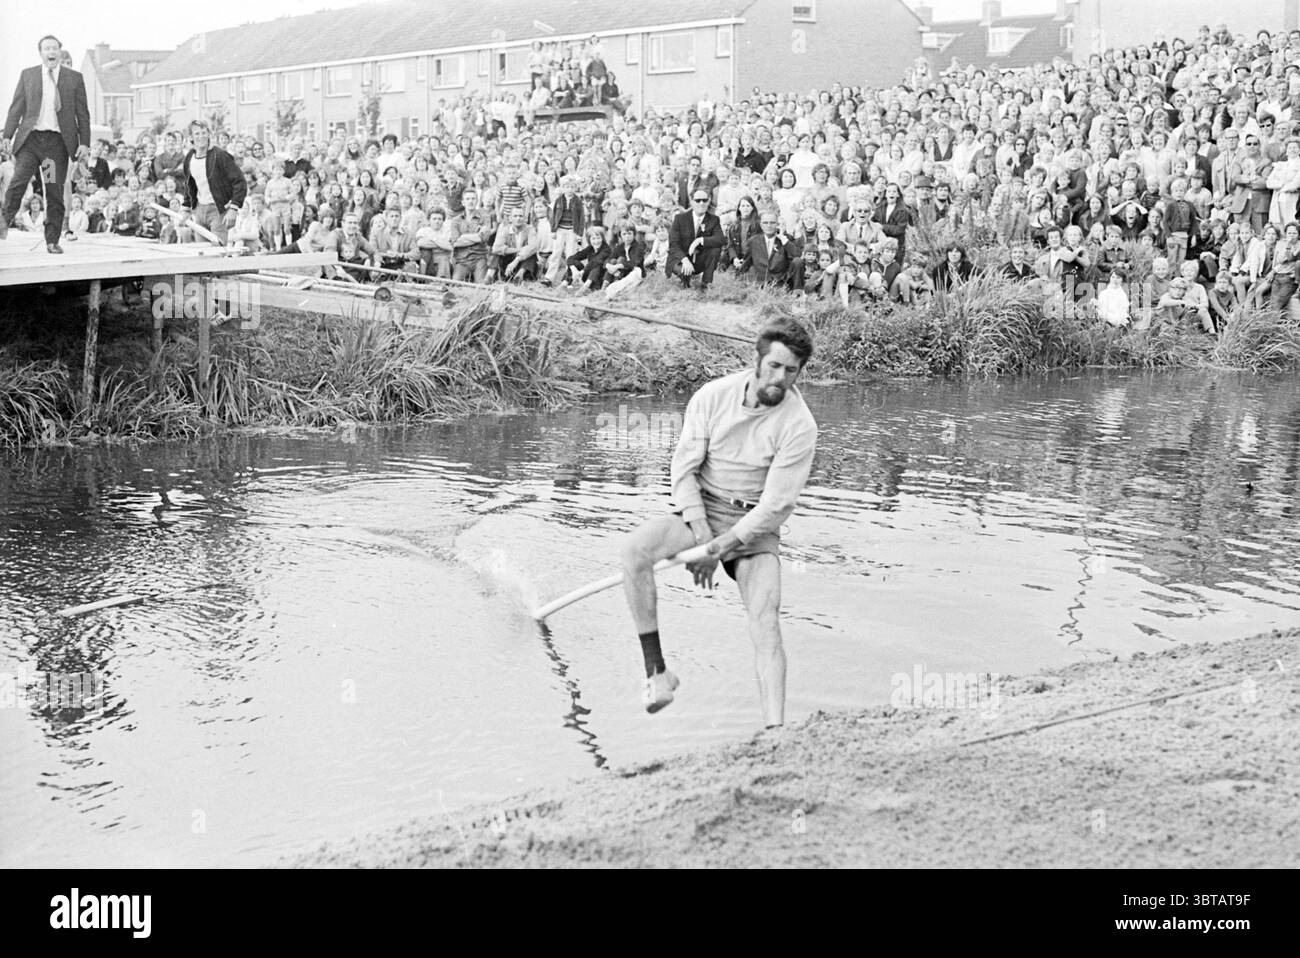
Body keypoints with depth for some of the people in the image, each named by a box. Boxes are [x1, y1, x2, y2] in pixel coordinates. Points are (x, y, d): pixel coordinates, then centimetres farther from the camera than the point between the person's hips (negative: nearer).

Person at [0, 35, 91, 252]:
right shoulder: (28, 75, 11)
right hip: (30, 138, 1)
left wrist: (85, 143, 0)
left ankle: (52, 241, 8)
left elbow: (82, 114, 8)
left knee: (55, 193, 1)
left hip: (58, 141, 0)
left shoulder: (75, 78, 8)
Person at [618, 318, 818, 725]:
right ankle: (656, 671, -19)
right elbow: (684, 469, -4)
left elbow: (776, 505, -14)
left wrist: (719, 549, -18)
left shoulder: (799, 425, -13)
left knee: (766, 623, -20)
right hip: (699, 509, 2)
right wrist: (702, 535, -15)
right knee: (634, 550, -26)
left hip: (755, 524, -2)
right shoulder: (712, 396, -6)